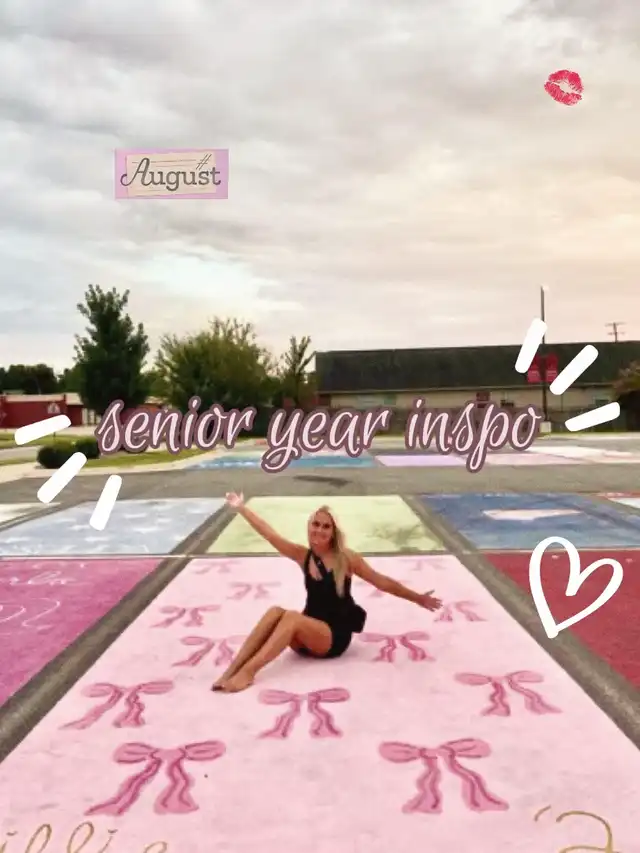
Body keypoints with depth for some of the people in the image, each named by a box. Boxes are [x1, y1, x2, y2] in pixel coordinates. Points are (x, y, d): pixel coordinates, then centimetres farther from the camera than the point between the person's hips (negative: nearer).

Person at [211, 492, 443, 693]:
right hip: (307, 636, 3)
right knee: (275, 612, -26)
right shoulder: (303, 556, 3)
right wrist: (241, 508, -3)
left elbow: (382, 582, 2)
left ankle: (248, 671, -38)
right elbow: (269, 533, -1)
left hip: (336, 636, -3)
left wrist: (418, 598, 4)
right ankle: (232, 669, -33)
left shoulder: (345, 558, -5)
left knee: (292, 616, -30)